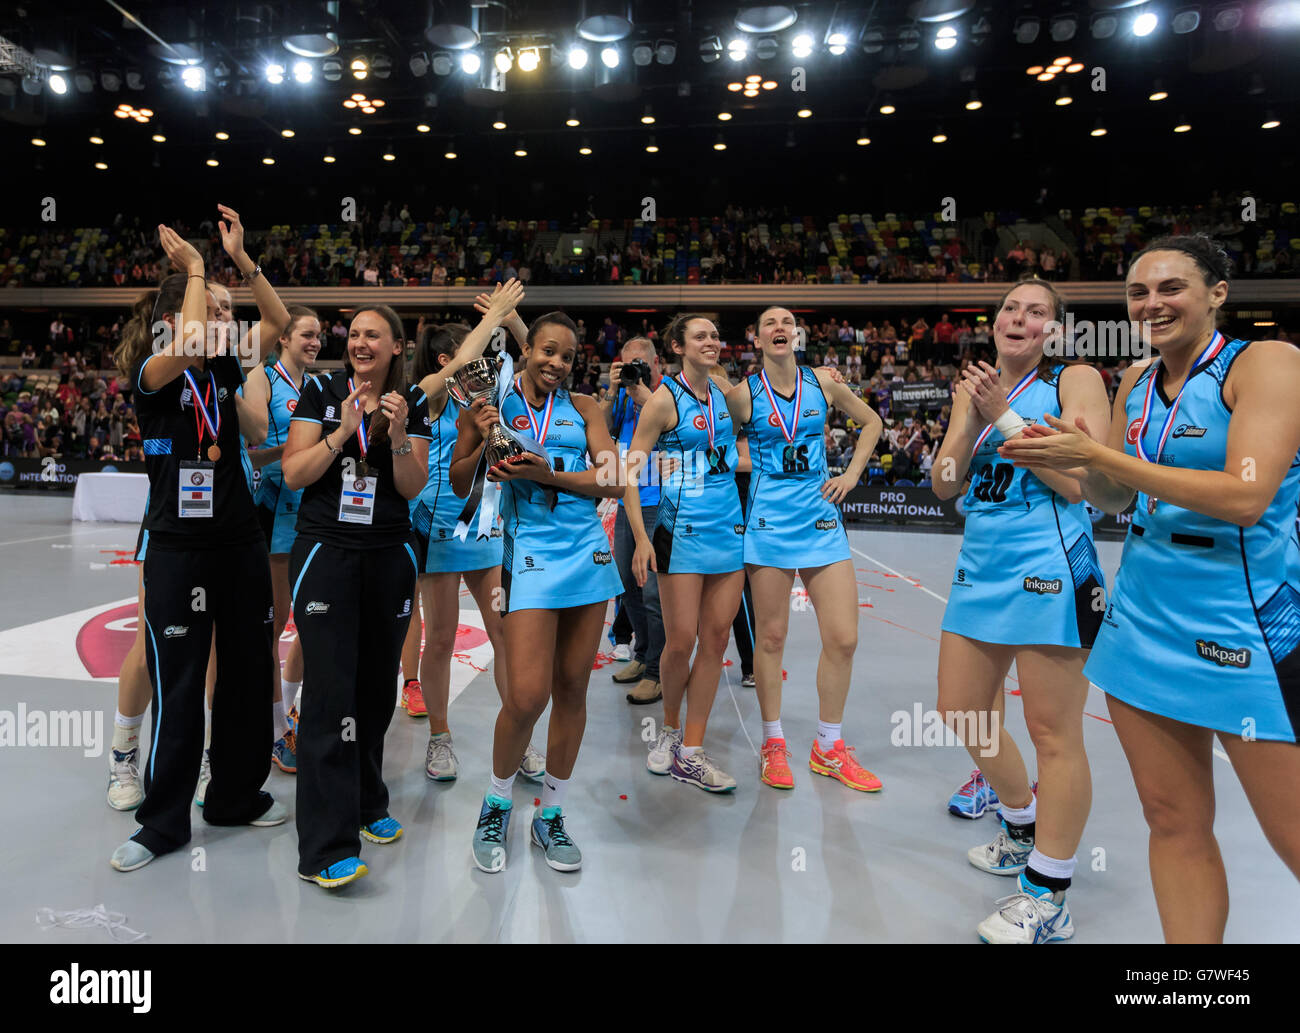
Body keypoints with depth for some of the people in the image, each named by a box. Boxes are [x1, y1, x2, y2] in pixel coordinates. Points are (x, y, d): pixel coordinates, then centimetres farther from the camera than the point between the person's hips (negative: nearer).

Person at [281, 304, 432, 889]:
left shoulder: (412, 402, 6)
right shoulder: (322, 392, 2)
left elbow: (412, 489, 0)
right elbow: (293, 475, -5)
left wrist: (398, 434, -16)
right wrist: (343, 430, -15)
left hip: (389, 556, 3)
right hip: (326, 551, -2)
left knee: (377, 685, 11)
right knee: (330, 691, -9)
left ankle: (368, 803, 32)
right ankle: (326, 848, -4)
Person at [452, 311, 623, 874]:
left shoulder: (582, 407, 10)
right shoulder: (492, 404, 4)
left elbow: (614, 482, 0)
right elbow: (460, 486, 6)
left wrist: (547, 474, -13)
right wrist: (483, 443, -12)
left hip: (589, 549, 3)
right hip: (531, 553, -3)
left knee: (571, 690, 7)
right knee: (527, 695, -10)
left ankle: (551, 814, 25)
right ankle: (496, 805, 19)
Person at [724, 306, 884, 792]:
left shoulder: (822, 382, 4)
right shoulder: (743, 394, -2)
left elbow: (871, 422, 18)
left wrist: (851, 475, 9)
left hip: (821, 517, 3)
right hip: (769, 520, -3)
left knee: (843, 638, 1)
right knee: (771, 637, 3)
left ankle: (829, 749, 18)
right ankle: (773, 745, 20)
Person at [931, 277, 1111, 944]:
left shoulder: (1075, 381, -2)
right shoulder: (975, 389, 15)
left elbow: (1081, 482, -14)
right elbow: (945, 484, 7)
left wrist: (1003, 416, -13)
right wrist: (971, 416, -6)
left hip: (1050, 568, -7)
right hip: (981, 567, 7)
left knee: (1053, 733, -1)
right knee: (960, 712, 13)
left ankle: (1048, 901, 14)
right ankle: (1023, 830, 38)